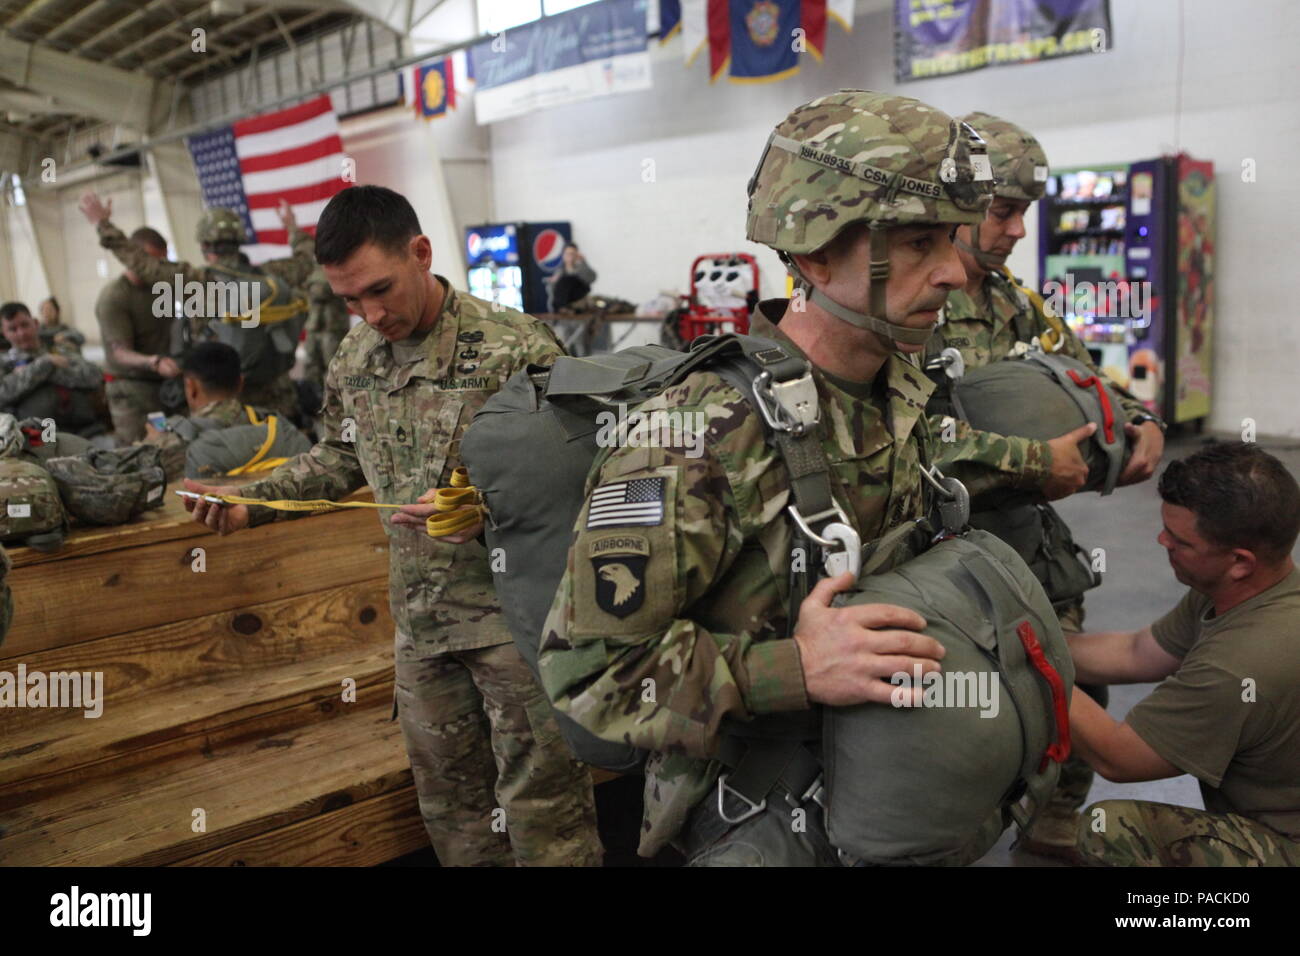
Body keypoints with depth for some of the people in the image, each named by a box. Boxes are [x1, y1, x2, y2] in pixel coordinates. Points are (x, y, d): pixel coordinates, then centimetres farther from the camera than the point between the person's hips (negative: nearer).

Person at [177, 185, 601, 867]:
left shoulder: (518, 348, -16)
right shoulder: (355, 358, 5)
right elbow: (341, 457, 18)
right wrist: (249, 502, 6)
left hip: (511, 610, -6)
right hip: (420, 614, 6)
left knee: (539, 796, 4)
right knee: (447, 790, 19)